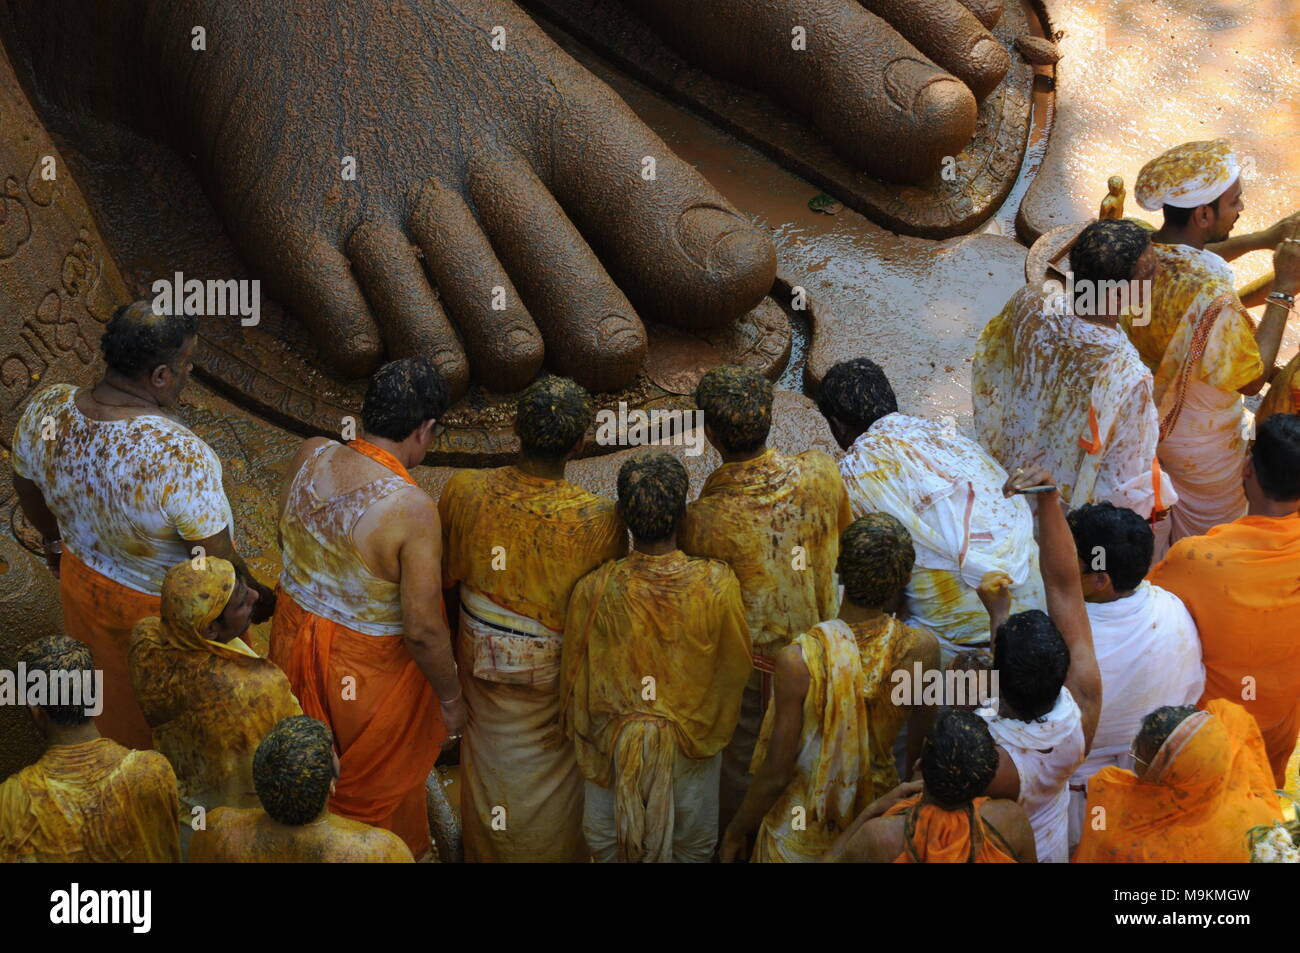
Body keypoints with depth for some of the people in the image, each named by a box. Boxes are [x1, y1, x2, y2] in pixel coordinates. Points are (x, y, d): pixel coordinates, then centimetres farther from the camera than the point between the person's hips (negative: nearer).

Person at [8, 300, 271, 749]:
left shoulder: (47, 409, -23)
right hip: (167, 607, -6)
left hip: (84, 576, 6)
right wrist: (255, 598, -8)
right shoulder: (180, 458, -41)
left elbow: (26, 485, -1)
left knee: (112, 688, 35)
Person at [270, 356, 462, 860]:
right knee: (377, 778, 24)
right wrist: (450, 699, -10)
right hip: (367, 665, -5)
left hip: (296, 635, 6)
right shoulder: (412, 510, -34)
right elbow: (423, 628, -27)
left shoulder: (310, 456, -17)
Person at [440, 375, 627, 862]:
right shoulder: (598, 521, -33)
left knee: (492, 761, 29)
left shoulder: (463, 492, -24)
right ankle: (558, 850, 49)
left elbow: (444, 576, -7)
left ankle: (486, 850, 52)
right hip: (557, 672, -3)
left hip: (484, 661, 3)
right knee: (555, 767, 26)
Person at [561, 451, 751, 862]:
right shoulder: (717, 584, -25)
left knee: (607, 843, 25)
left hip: (613, 745, 0)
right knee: (693, 846, 25)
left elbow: (576, 679, -9)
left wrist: (581, 735, 9)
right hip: (694, 745, 0)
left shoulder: (593, 590, -24)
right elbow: (736, 667, -10)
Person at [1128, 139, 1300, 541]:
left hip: (1145, 413, 7)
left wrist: (1258, 240, 1)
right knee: (1209, 526, 25)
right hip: (1197, 440, -6)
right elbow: (1252, 380, -28)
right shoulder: (1212, 299, -43)